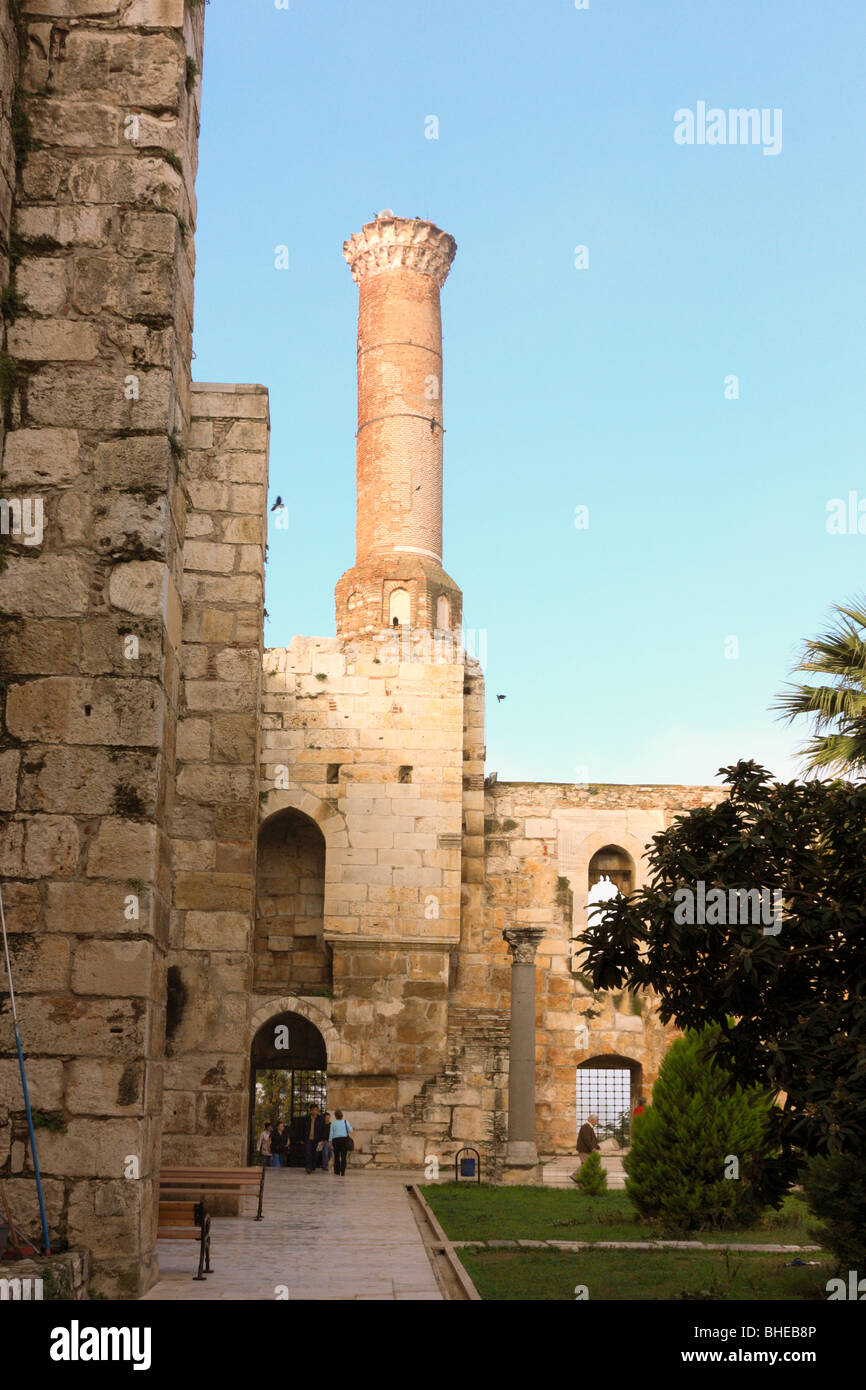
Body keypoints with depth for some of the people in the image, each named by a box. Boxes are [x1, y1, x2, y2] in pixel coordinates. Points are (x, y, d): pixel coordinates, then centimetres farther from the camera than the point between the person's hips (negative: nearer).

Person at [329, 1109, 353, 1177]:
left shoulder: (333, 1123, 1)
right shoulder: (346, 1122, 3)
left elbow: (331, 1133, -1)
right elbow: (350, 1131, 4)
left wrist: (330, 1142, 3)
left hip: (335, 1140, 0)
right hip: (344, 1139, 0)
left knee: (336, 1157, 11)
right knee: (343, 1157, 0)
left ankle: (337, 1172, 13)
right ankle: (342, 1172, -8)